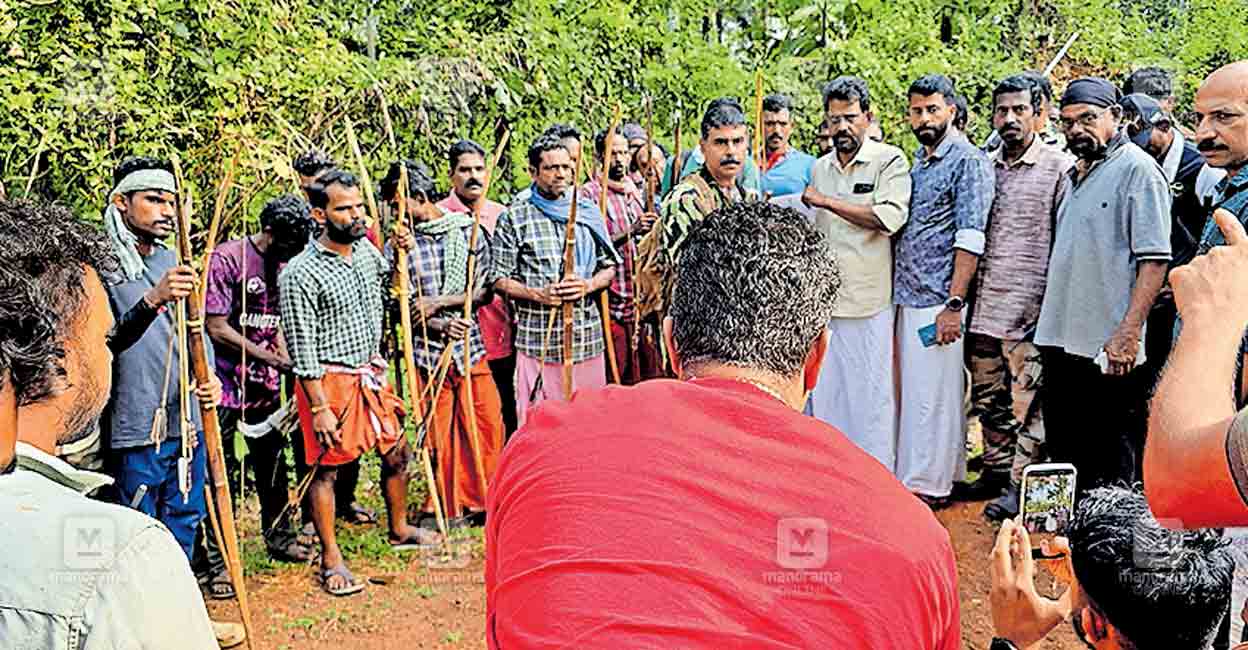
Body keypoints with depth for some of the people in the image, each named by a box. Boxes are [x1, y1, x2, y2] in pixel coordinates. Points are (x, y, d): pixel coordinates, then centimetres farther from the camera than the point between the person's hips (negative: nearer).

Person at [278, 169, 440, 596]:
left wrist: (401, 255, 8)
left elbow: (389, 288, 28)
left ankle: (399, 529, 38)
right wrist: (319, 408, -18)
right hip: (328, 380, -7)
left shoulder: (367, 251, 5)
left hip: (370, 375, 7)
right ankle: (331, 559, 15)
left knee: (397, 452, 16)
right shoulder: (301, 274, -17)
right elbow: (301, 347, -17)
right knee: (325, 467, 3)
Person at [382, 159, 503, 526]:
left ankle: (479, 501, 22)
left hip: (470, 347, 1)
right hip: (428, 354, -1)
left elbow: (485, 290, -2)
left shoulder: (469, 230, 2)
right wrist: (443, 325, -19)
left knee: (488, 423, 5)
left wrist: (438, 302, -13)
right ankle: (448, 508, 18)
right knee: (439, 432, 4)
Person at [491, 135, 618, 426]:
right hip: (537, 338, -3)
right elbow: (500, 279, 1)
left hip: (587, 336, 3)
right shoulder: (514, 217, 1)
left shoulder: (588, 211, 11)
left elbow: (609, 266, 14)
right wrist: (538, 294, -14)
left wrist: (588, 285, -6)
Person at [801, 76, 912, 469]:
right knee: (825, 392, 10)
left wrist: (826, 201, -14)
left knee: (872, 391, 0)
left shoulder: (889, 161, -4)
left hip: (869, 303, -6)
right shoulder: (820, 168, 15)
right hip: (823, 301, 6)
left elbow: (890, 217, -21)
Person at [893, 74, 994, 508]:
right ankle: (913, 474, 21)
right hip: (906, 297, 8)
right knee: (911, 390, 12)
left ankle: (928, 485, 8)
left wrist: (954, 304, -20)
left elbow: (970, 240, -15)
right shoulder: (917, 161, 16)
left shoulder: (969, 162, -9)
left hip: (937, 301, -8)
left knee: (932, 394, -1)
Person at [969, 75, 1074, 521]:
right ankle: (996, 470, 28)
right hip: (984, 307, 6)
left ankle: (1018, 484, 8)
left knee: (1025, 402, -1)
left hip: (1031, 308, -6)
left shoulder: (1061, 167, -3)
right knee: (987, 398, 14)